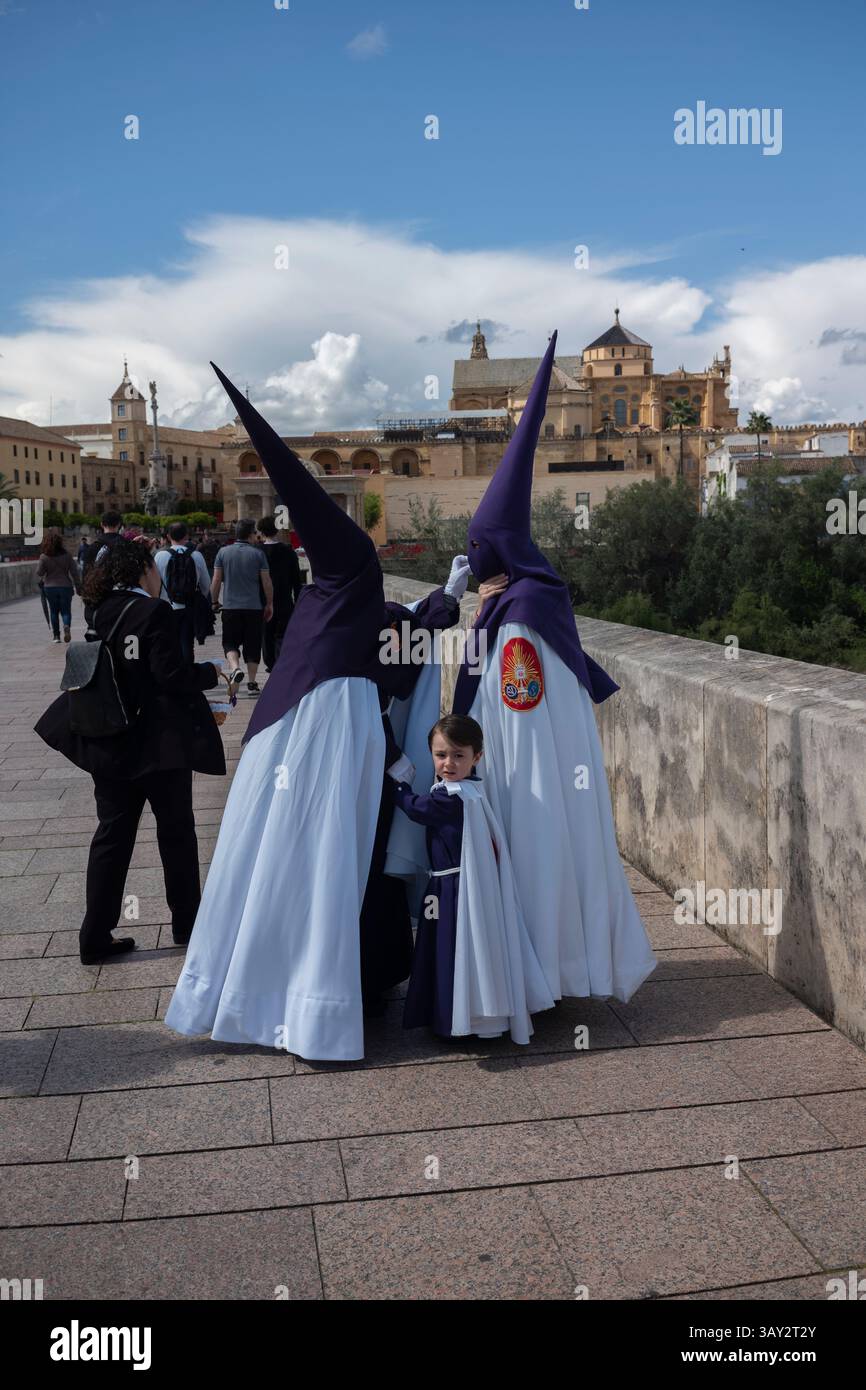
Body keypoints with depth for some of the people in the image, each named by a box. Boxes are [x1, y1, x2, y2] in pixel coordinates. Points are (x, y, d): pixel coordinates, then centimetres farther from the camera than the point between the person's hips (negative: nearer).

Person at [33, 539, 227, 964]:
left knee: (112, 833, 11)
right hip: (160, 741, -6)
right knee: (176, 831, 10)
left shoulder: (102, 613, 5)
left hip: (111, 743, 6)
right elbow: (171, 675, -18)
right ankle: (187, 924, 22)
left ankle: (96, 936, 13)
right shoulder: (154, 612, -15)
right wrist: (211, 672, -2)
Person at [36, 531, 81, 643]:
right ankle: (67, 626, -24)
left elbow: (39, 573, -5)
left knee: (54, 612, 13)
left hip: (50, 587, 0)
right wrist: (78, 587, 4)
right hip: (65, 587, 0)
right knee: (66, 611, 6)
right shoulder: (66, 555, -6)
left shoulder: (44, 557, -8)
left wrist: (40, 583, 16)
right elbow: (75, 572, -3)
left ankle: (56, 635, 15)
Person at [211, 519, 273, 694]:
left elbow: (216, 581, 1)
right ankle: (252, 682, 9)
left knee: (230, 642, 9)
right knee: (252, 645, 9)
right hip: (253, 607, 0)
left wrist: (214, 602, 13)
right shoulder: (258, 553, -2)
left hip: (230, 606, 0)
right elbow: (267, 582, -1)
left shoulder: (223, 552, 1)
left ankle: (235, 668, -18)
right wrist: (269, 604, 10)